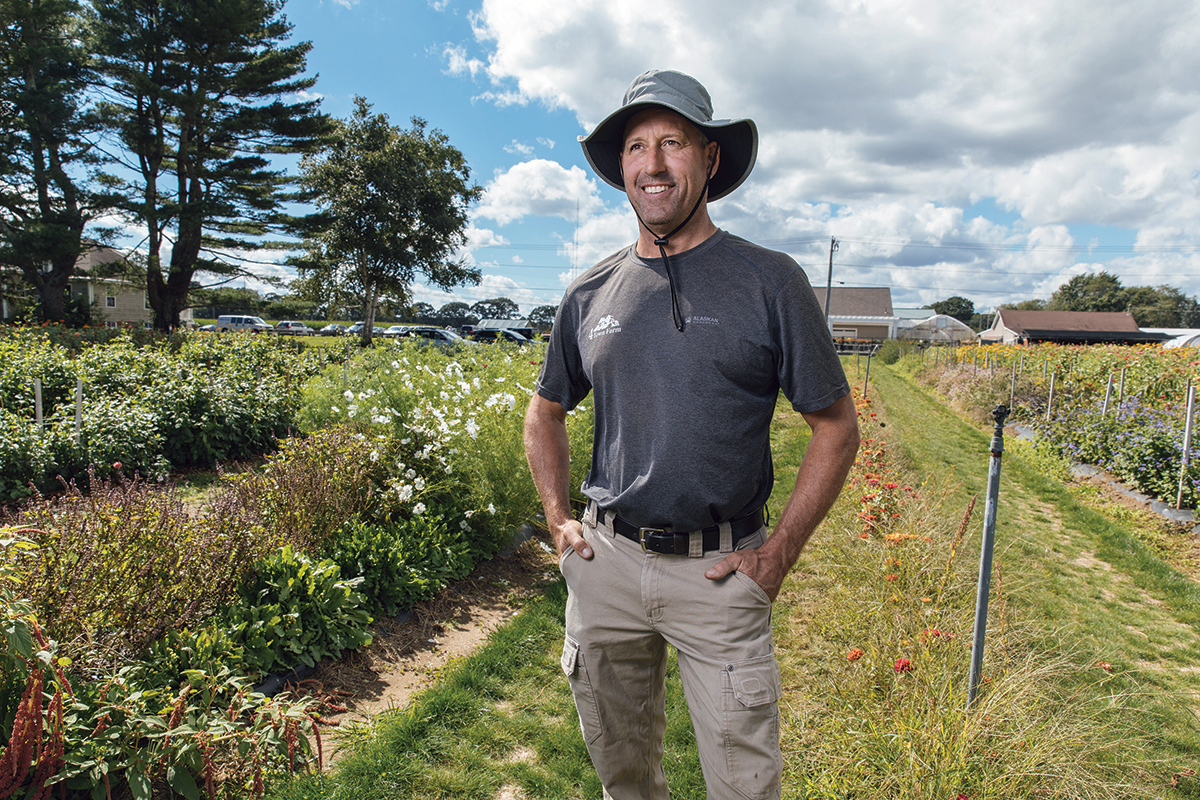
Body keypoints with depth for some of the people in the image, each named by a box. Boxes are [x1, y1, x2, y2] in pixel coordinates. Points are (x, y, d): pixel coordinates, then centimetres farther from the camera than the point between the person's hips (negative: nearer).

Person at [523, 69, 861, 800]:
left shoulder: (770, 281, -5)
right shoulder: (591, 293, 5)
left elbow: (837, 427, -1)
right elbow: (545, 413, 18)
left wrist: (780, 555, -5)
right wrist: (559, 520, 7)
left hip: (721, 570, -3)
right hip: (606, 562, 4)